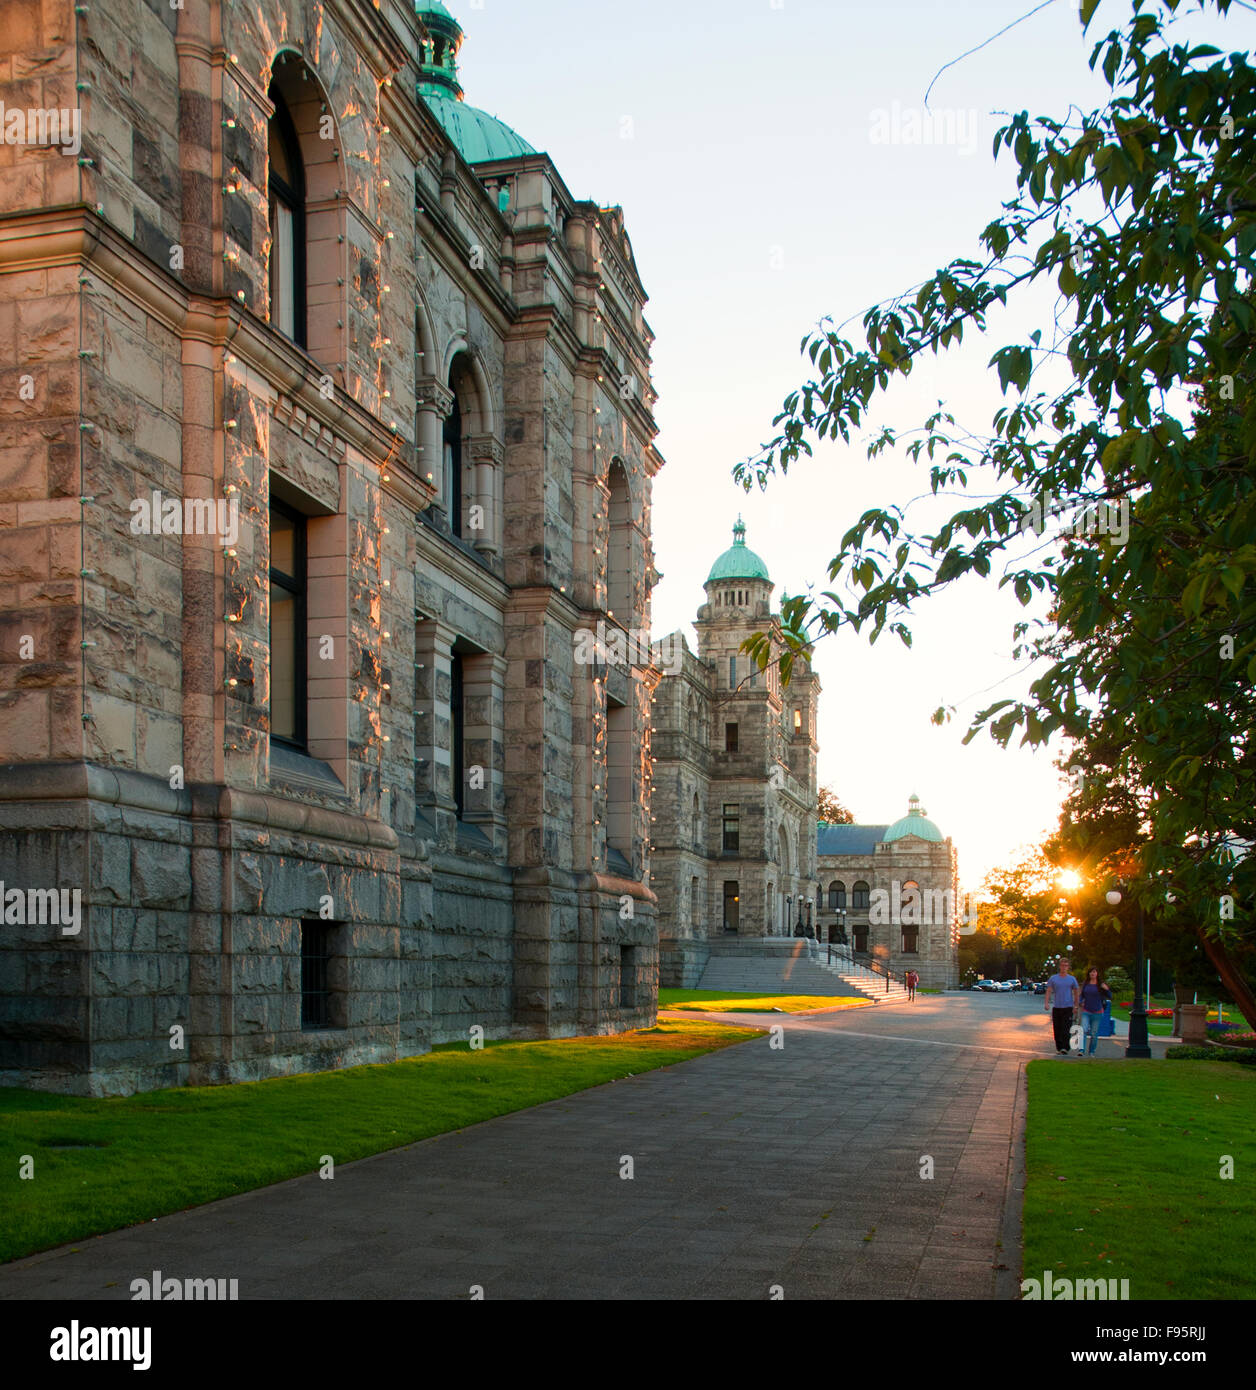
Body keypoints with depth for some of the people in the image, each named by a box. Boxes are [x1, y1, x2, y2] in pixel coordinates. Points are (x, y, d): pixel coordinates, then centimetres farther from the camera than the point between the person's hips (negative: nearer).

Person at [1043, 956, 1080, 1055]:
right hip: (1056, 1008, 1)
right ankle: (1058, 1048, 15)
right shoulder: (1053, 978, 7)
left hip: (1068, 1008, -1)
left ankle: (1065, 1048, -17)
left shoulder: (1072, 979, 7)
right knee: (1057, 1030, 4)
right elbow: (1048, 991, 4)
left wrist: (1076, 1006, 5)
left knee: (1066, 1030, -12)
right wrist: (1046, 1003, -10)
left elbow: (1076, 993, 12)